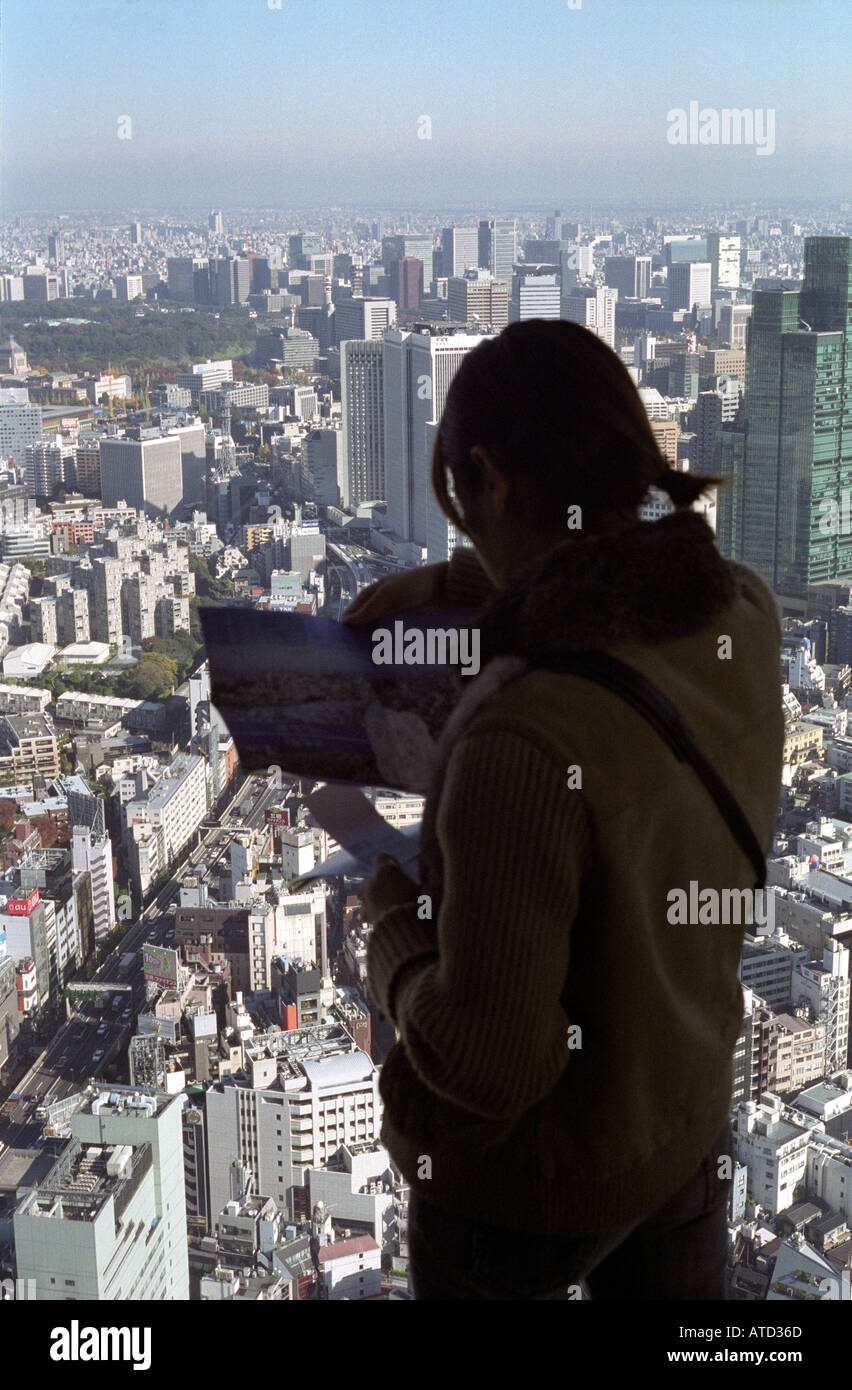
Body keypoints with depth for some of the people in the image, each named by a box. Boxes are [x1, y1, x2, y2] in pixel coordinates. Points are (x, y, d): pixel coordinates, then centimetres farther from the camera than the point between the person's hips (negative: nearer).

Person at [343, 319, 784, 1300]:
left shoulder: (523, 738, -37)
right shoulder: (744, 620, -14)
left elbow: (487, 1062, -30)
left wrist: (391, 912, -15)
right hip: (689, 1123, 6)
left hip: (528, 1184, -6)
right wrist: (438, 584, 9)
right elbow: (608, 567, 11)